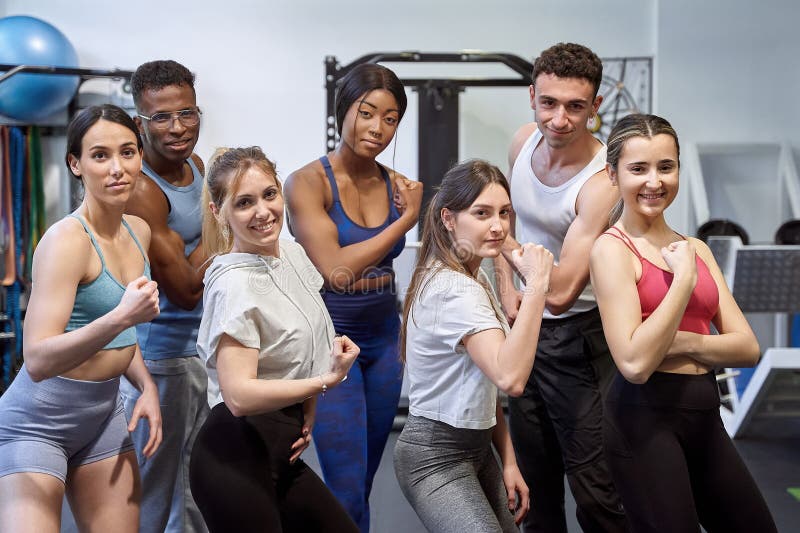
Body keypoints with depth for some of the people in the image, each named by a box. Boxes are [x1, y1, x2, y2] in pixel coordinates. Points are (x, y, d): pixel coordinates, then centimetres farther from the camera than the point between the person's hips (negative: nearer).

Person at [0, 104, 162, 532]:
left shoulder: (138, 232, 4)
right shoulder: (67, 240, -20)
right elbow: (37, 360, -29)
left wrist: (147, 387, 2)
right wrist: (121, 317, -41)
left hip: (103, 416, 7)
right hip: (38, 422, -7)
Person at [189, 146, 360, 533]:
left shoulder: (293, 254, 5)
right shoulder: (235, 286, -20)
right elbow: (239, 396, -26)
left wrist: (308, 408, 9)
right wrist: (327, 380, -22)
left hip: (280, 453, 8)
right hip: (236, 459, -8)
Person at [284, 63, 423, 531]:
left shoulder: (398, 186, 3)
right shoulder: (308, 182, -11)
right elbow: (336, 269, -21)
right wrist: (407, 220, -15)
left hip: (384, 341, 5)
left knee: (361, 486, 14)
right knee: (349, 494, -5)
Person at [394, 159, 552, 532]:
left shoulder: (473, 278, 10)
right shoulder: (454, 290, -21)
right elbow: (510, 379, -34)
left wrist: (508, 461, 8)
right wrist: (536, 284, -32)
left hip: (475, 447, 10)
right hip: (436, 459, -9)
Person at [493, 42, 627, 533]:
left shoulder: (600, 182, -26)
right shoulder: (525, 141, -4)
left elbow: (560, 292, -29)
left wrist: (504, 243, -18)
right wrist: (506, 286, 4)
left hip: (577, 334, -7)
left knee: (592, 483, -3)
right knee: (533, 473, 20)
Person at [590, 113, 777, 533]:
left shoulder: (696, 249, 12)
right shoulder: (613, 248, -8)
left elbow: (748, 348, 5)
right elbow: (635, 364, -19)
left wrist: (683, 344, -13)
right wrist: (683, 278, -15)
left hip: (704, 414, 7)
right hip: (645, 415, -7)